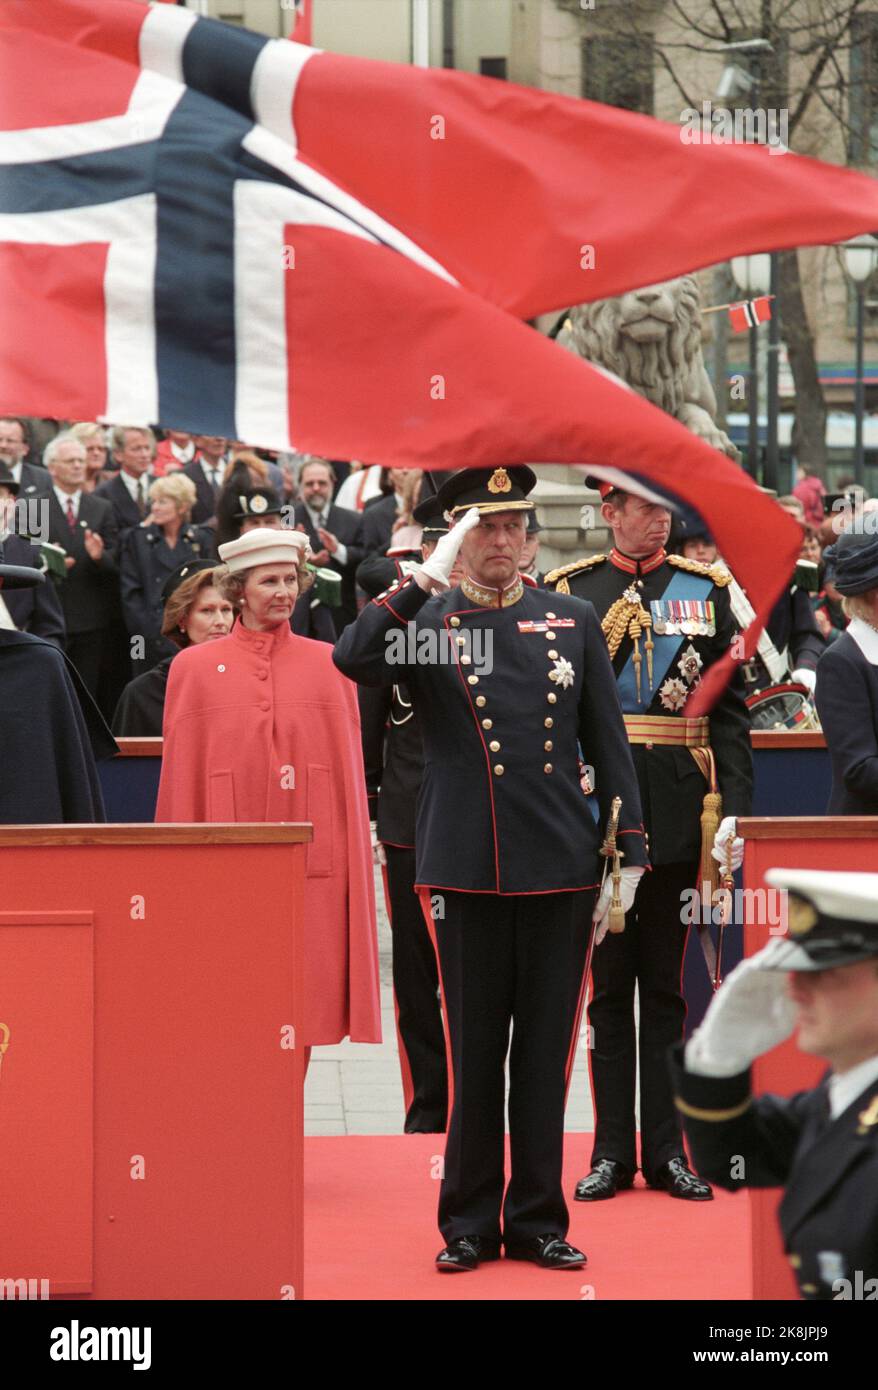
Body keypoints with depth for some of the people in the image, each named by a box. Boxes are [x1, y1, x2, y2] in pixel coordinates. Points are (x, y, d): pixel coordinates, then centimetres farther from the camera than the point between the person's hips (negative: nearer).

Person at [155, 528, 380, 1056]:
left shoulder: (328, 665, 8)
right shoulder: (195, 667, 6)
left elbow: (349, 773, 8)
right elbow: (180, 776, 6)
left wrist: (354, 869, 2)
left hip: (313, 868, 1)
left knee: (302, 1009, -1)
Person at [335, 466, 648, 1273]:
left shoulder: (574, 622, 9)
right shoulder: (422, 621, 3)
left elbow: (609, 746, 9)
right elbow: (353, 662, -19)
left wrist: (629, 857, 3)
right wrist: (430, 577, -20)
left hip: (561, 871, 2)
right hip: (466, 872, -2)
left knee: (545, 1054, 6)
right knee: (474, 1055, 5)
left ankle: (537, 1220, 14)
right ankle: (469, 1222, 14)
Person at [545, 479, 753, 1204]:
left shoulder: (706, 588, 6)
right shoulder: (566, 591, 4)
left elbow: (732, 710, 4)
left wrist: (734, 810, -5)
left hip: (680, 813, 1)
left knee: (668, 981, 5)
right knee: (609, 982, 5)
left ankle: (667, 1149, 11)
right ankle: (613, 1151, 10)